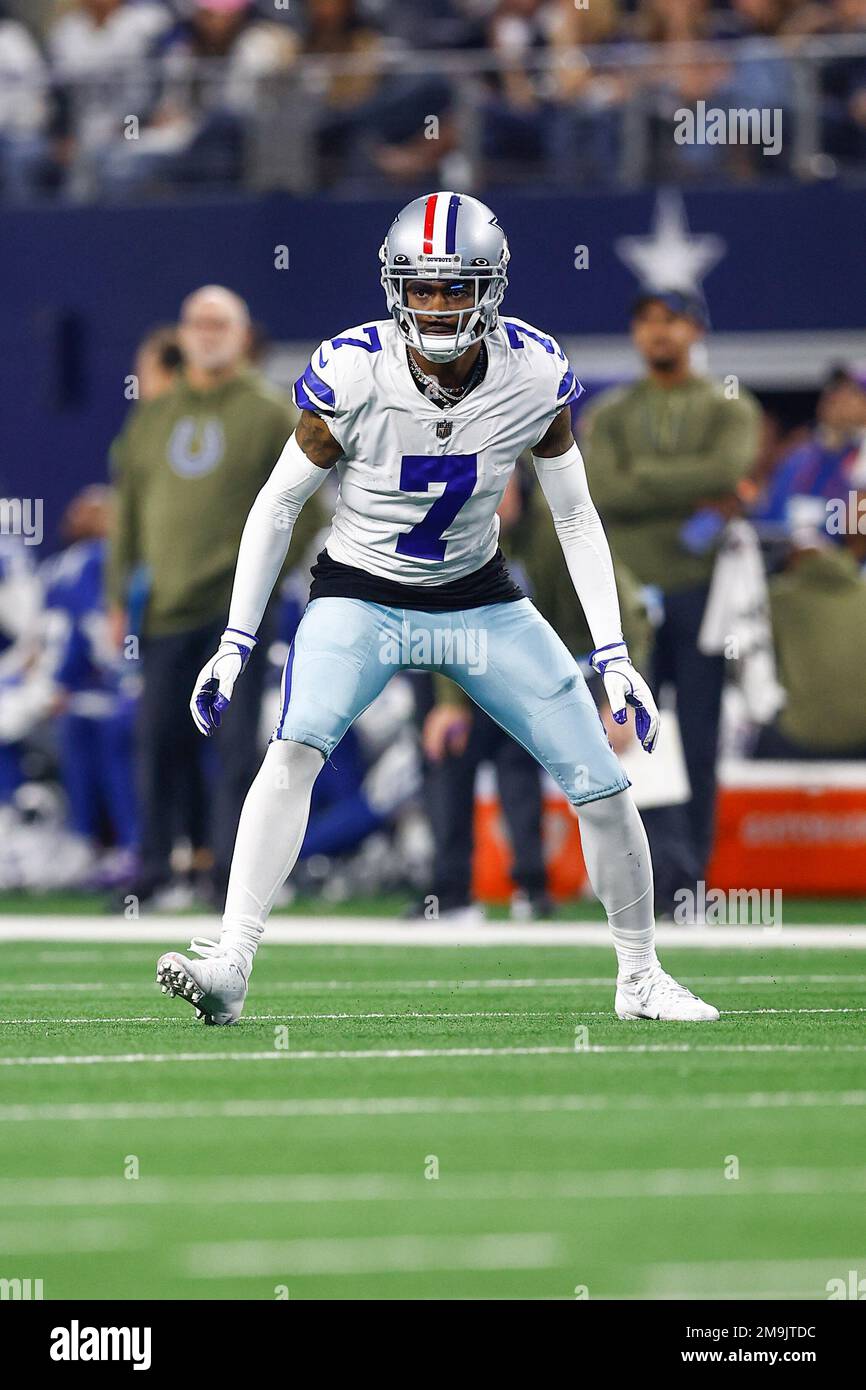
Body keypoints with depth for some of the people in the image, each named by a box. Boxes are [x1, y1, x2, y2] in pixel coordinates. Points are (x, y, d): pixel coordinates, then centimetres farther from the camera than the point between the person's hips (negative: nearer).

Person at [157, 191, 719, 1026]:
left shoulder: (535, 377, -16)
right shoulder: (354, 375, -22)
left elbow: (575, 516, -2)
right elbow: (278, 504, -8)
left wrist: (613, 655, -5)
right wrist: (236, 641, -9)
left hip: (479, 601, 3)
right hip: (361, 596, -2)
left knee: (602, 783, -2)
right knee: (295, 748, -30)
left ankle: (640, 979, 19)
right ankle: (230, 965, -31)